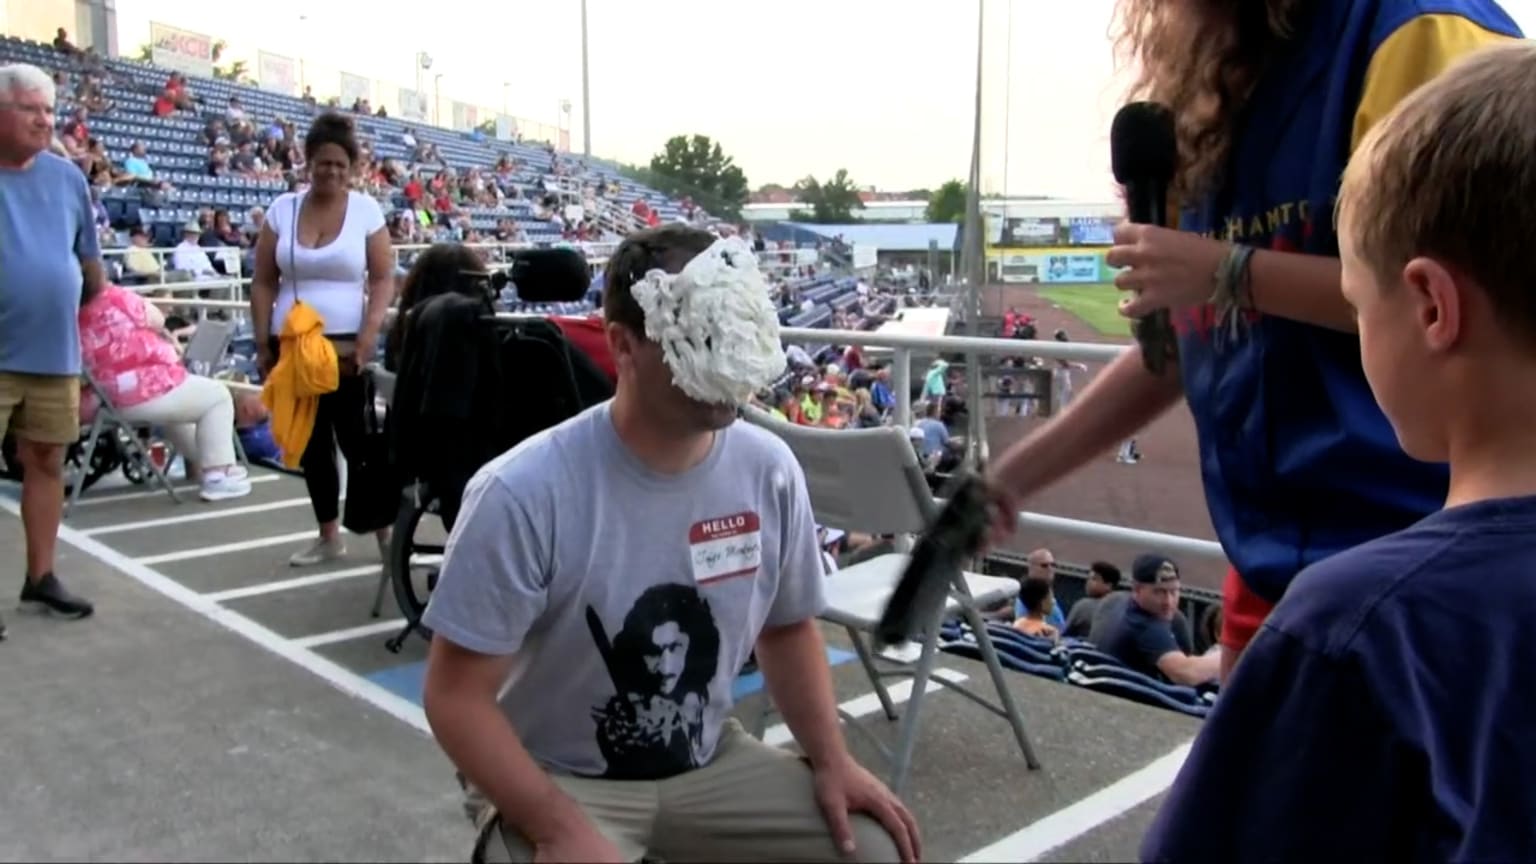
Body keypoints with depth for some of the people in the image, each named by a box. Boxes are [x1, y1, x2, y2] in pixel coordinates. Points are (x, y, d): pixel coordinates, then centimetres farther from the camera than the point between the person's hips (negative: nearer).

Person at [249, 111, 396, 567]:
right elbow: (263, 282, 6)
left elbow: (383, 280, -3)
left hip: (345, 344, -3)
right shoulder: (282, 209, 5)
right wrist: (262, 344, 0)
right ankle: (329, 535, 21)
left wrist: (368, 337, -15)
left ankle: (385, 532, 6)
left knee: (357, 440, -3)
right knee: (311, 442, 10)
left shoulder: (366, 210, 0)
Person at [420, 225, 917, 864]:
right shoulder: (525, 494, -25)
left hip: (709, 762, 5)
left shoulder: (769, 471, -11)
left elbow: (787, 626, 6)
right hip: (557, 779, -4)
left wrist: (831, 759, -4)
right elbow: (457, 696, -18)